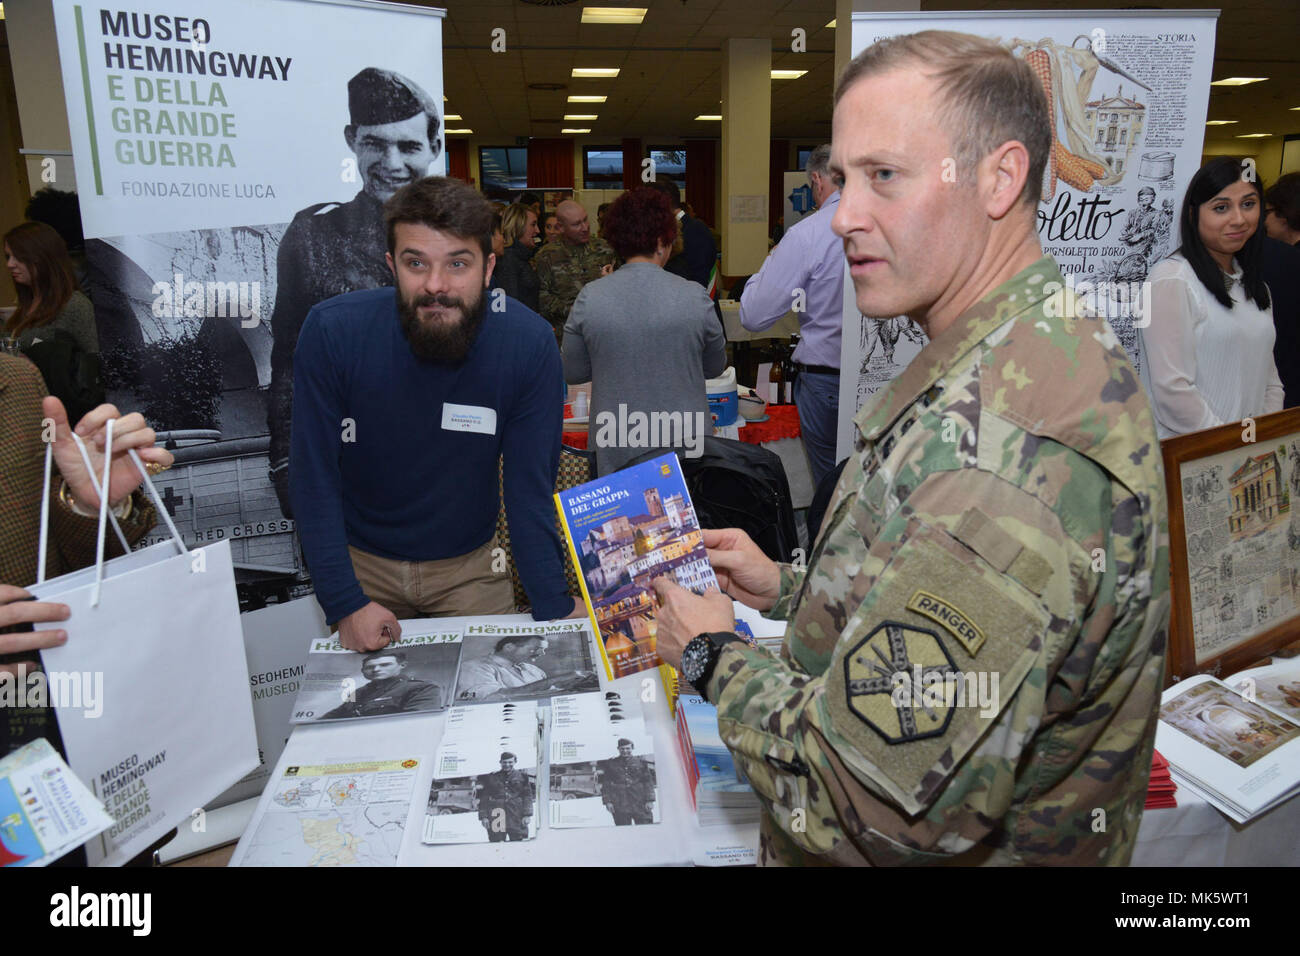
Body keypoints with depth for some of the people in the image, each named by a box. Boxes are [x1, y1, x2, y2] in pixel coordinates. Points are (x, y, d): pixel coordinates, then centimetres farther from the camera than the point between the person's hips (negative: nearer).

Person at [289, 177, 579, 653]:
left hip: (469, 561, 0)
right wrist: (344, 602, -19)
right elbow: (314, 479, -15)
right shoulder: (332, 332, -22)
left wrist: (555, 613, -23)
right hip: (360, 560, 0)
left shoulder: (527, 343, -21)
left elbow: (532, 490, -18)